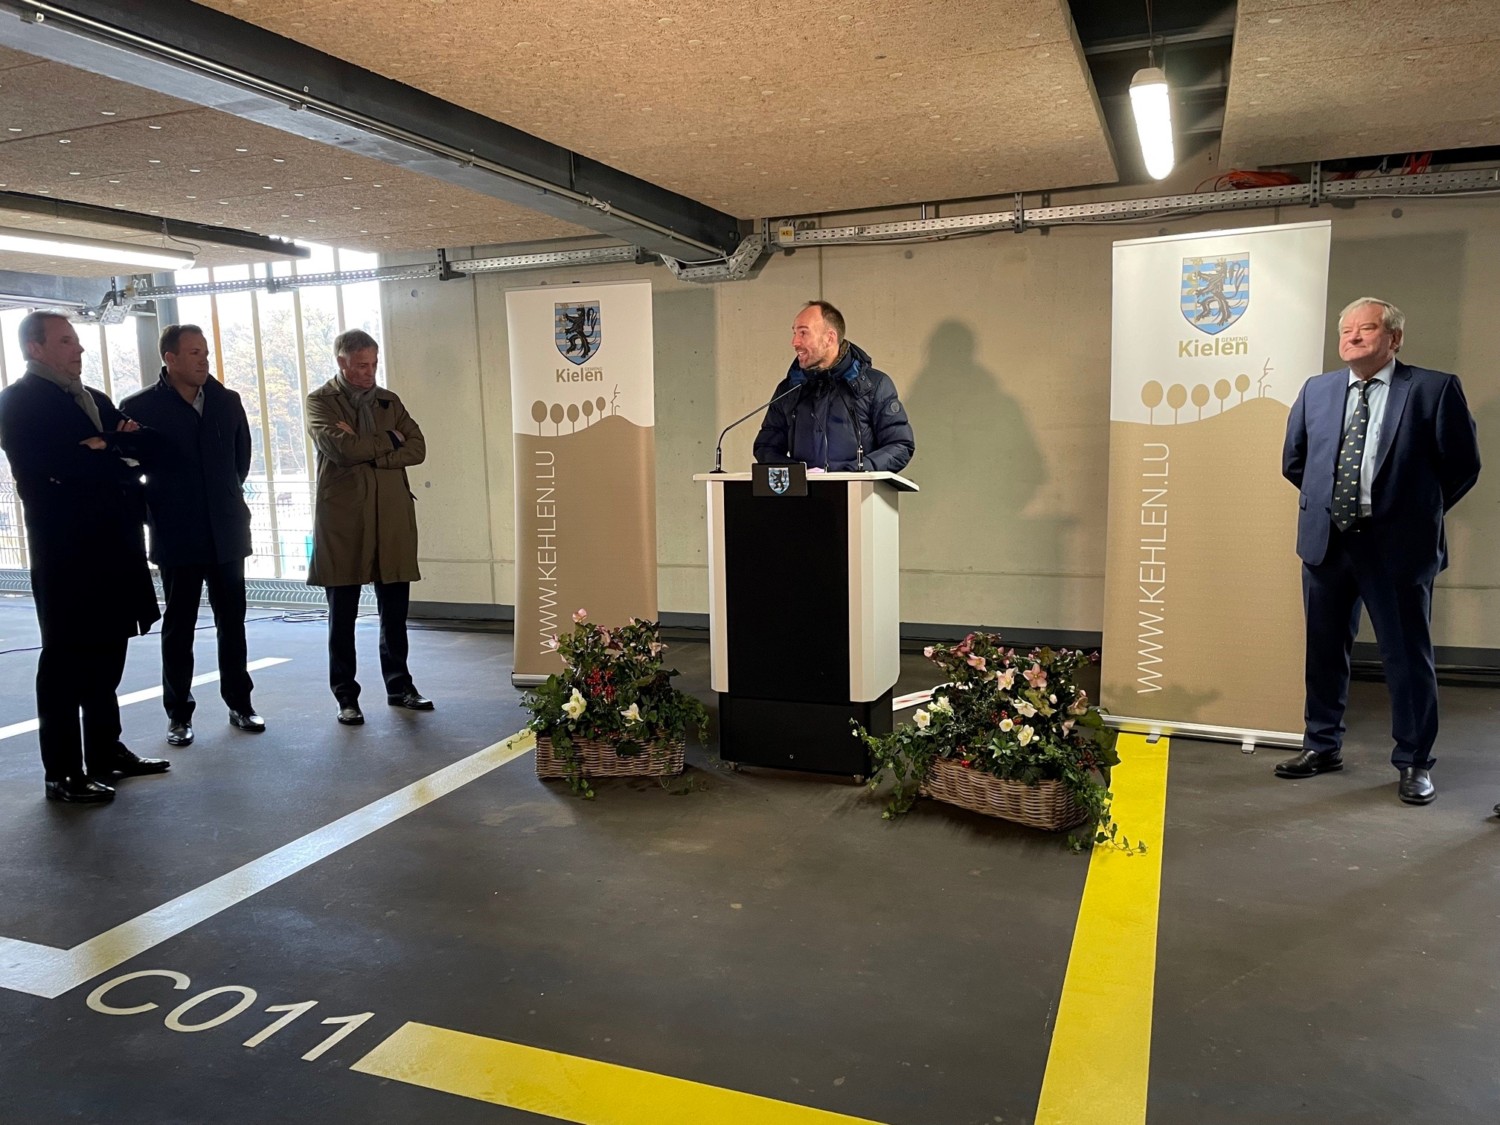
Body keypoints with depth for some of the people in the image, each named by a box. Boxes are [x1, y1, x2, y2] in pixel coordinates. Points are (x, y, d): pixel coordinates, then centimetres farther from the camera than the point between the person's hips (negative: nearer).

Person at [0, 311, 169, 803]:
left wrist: (105, 447, -6)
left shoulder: (95, 399, 19)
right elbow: (44, 466, -19)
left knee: (106, 655, 13)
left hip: (112, 544, 7)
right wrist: (111, 456, -6)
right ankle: (62, 772, 8)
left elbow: (146, 446, 14)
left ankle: (106, 753, 24)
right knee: (66, 661, -1)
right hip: (65, 549, -7)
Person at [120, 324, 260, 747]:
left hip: (226, 532, 3)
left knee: (232, 622, 9)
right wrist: (152, 513, 0)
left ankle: (239, 703, 20)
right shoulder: (140, 406, -5)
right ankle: (178, 714, 15)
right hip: (177, 536, -2)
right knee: (178, 627, 6)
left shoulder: (227, 401, 4)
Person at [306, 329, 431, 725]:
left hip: (392, 518, 4)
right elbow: (340, 448, -16)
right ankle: (346, 697, 14)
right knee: (342, 615, 4)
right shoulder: (320, 402, 1)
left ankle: (399, 686, 23)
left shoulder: (389, 401, 13)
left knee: (395, 611, 9)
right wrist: (388, 440, -5)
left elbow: (417, 449, 1)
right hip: (342, 521, -3)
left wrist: (366, 450, -10)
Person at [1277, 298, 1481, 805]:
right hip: (1325, 541, 4)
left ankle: (1414, 763, 19)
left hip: (1396, 545, -4)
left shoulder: (1434, 388, -4)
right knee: (1324, 650, 13)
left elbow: (1463, 464, 1)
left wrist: (1418, 511, 5)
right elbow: (1294, 460, 19)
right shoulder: (1316, 390, 8)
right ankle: (1322, 746, 28)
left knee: (1407, 655, 5)